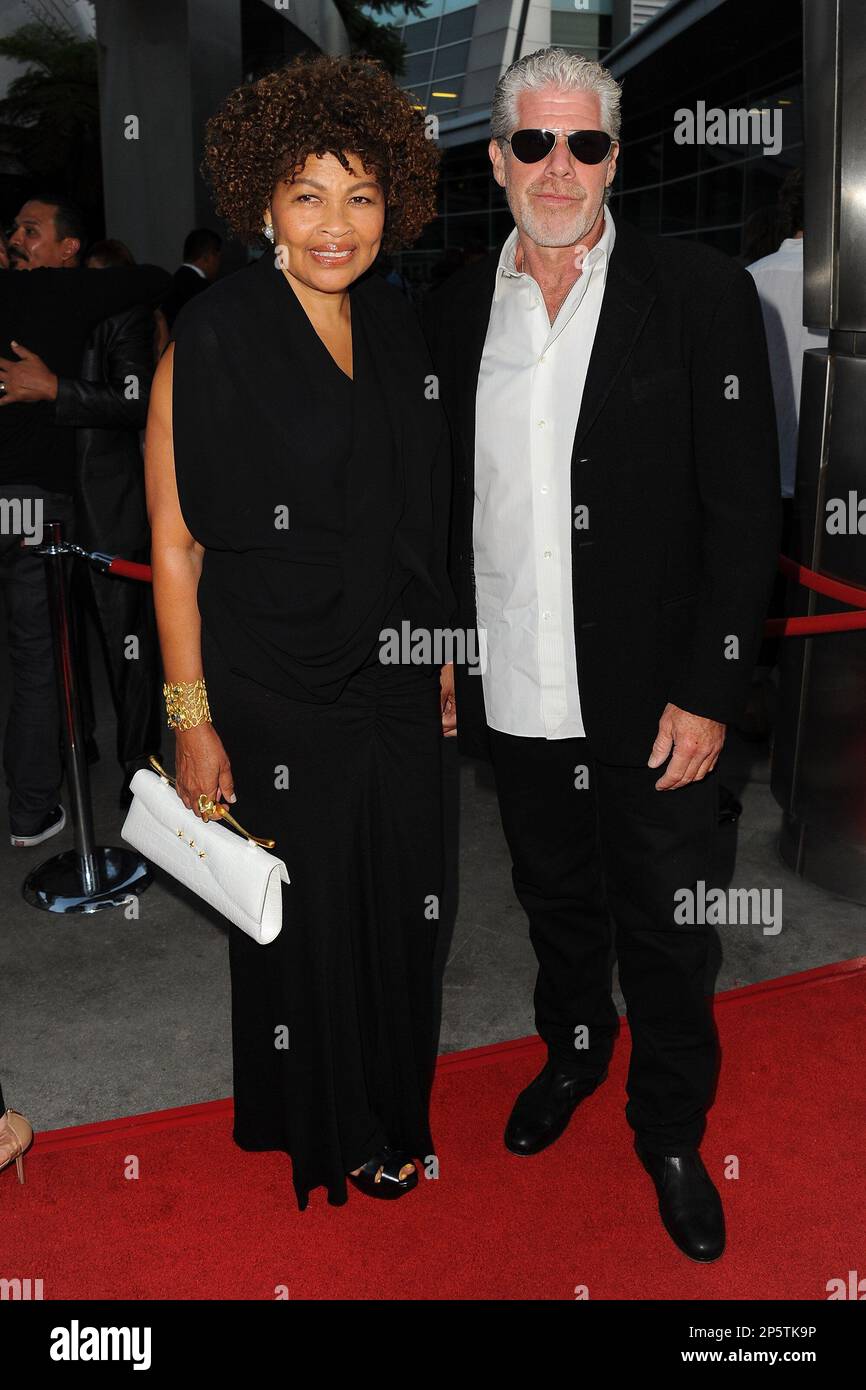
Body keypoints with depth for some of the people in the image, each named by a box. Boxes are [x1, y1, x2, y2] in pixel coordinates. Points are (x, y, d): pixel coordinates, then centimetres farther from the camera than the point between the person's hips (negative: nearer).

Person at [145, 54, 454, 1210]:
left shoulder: (397, 325, 5)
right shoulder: (212, 336, -13)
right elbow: (173, 546, -13)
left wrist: (438, 659, 13)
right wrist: (192, 722, -15)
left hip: (395, 690, 6)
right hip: (274, 701, -5)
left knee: (400, 910, 16)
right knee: (303, 923, 11)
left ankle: (390, 1122, 41)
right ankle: (317, 1145, 37)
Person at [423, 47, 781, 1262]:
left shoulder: (701, 293, -7)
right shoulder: (457, 307, 5)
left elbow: (744, 506, -9)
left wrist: (710, 689, -13)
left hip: (648, 703, -3)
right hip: (511, 696, 4)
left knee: (665, 931, 11)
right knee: (554, 901, 22)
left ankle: (672, 1130, 33)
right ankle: (574, 1049, 48)